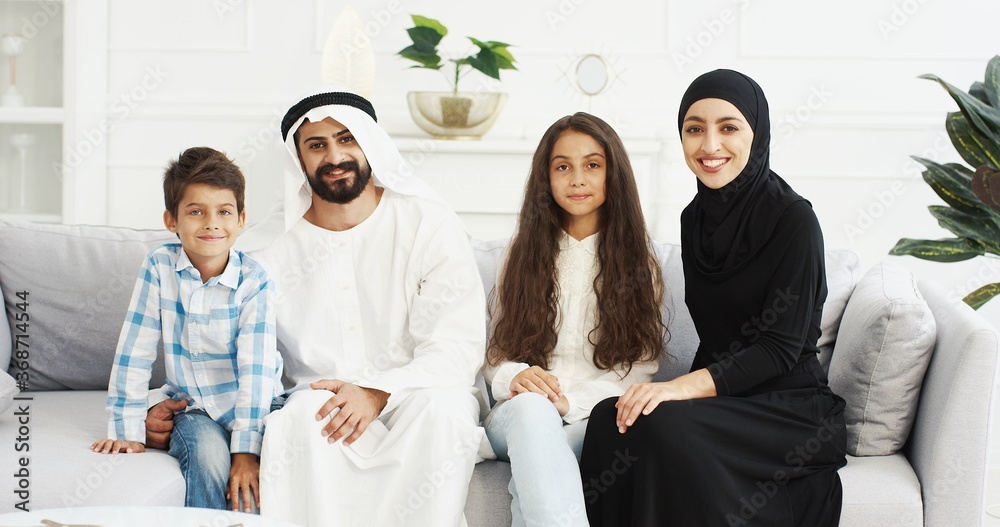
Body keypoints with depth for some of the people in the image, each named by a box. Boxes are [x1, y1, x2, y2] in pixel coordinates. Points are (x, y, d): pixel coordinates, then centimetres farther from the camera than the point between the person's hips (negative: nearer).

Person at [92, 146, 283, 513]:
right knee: (207, 451, -29)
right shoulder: (159, 267, -8)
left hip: (249, 409, -1)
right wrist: (128, 431, -9)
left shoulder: (255, 282, -13)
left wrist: (246, 450, -25)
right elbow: (134, 351, -7)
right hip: (193, 409, 1)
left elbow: (255, 368, -19)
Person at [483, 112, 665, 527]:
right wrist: (514, 376, -13)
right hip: (521, 415, 1)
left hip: (596, 417, -1)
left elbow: (641, 366, 2)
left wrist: (571, 400, -15)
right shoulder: (525, 254, 16)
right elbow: (496, 353, 12)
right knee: (531, 407, -38)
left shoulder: (636, 260, 11)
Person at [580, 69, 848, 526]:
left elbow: (782, 347, -16)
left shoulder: (793, 219, -12)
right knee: (611, 418, -24)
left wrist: (686, 386, -27)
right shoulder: (695, 217, 9)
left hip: (790, 409, -6)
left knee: (664, 426, -32)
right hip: (722, 399, 6)